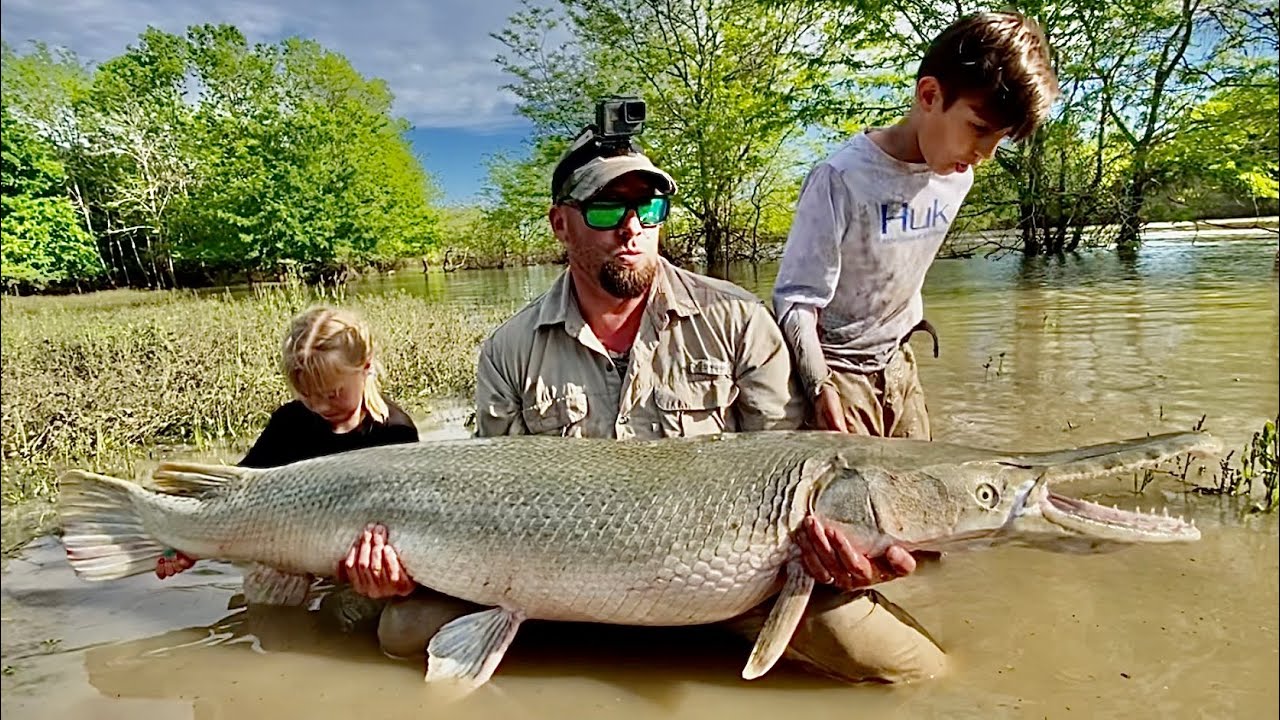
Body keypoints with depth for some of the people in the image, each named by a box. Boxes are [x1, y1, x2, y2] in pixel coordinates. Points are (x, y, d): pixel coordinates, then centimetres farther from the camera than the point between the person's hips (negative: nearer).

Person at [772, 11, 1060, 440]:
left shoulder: (958, 177, 0)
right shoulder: (843, 179, -22)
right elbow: (796, 300, -20)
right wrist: (823, 395, -25)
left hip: (896, 361, 7)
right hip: (832, 366, -7)